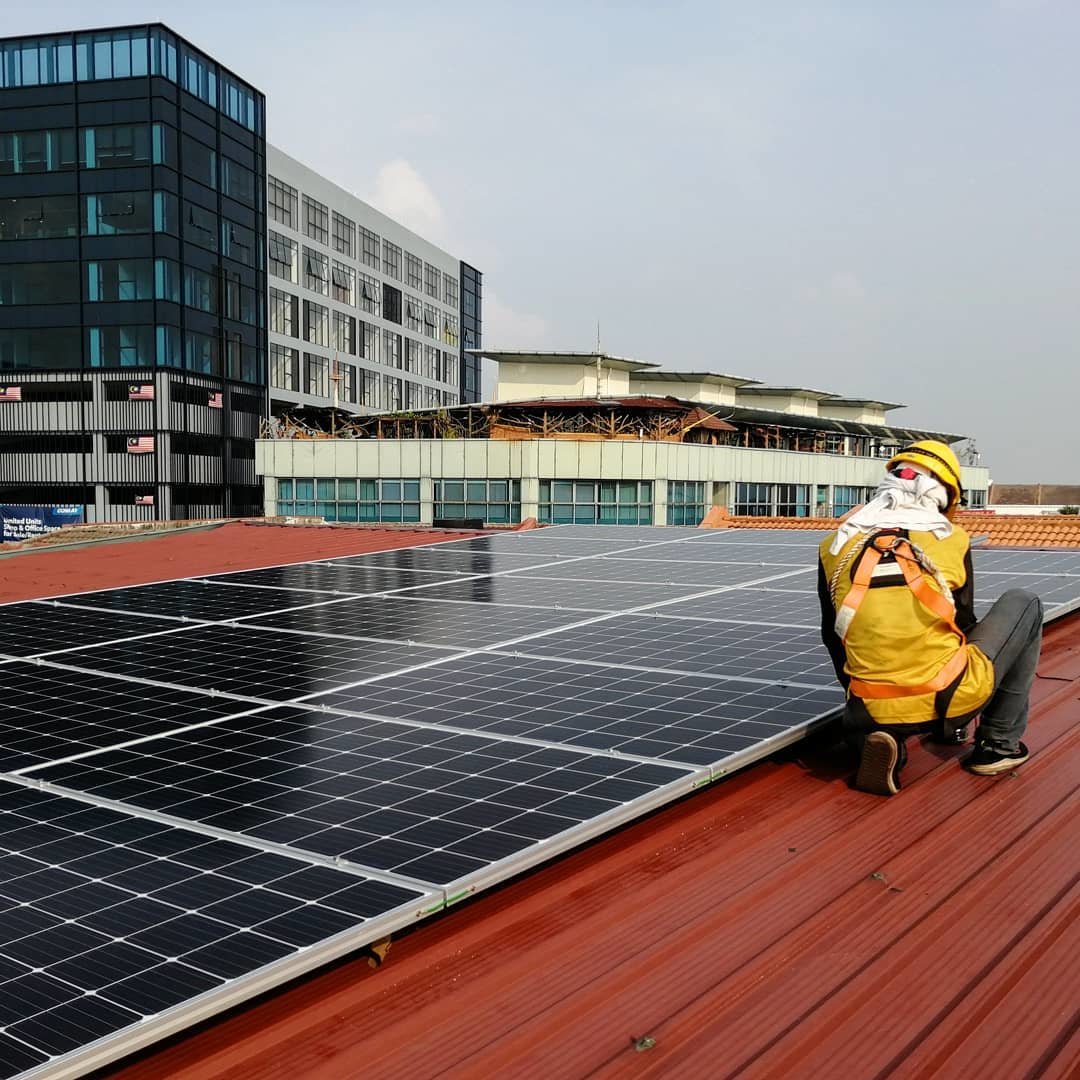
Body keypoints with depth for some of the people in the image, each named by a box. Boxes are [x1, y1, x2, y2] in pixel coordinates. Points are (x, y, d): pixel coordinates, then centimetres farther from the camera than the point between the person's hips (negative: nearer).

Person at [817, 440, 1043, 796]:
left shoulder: (836, 545, 5)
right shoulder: (951, 539, 0)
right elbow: (963, 624, 13)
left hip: (875, 707, 2)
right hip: (949, 698, -2)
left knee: (855, 722, 42)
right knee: (1024, 604, 23)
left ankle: (884, 741, 3)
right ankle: (1000, 744, 23)